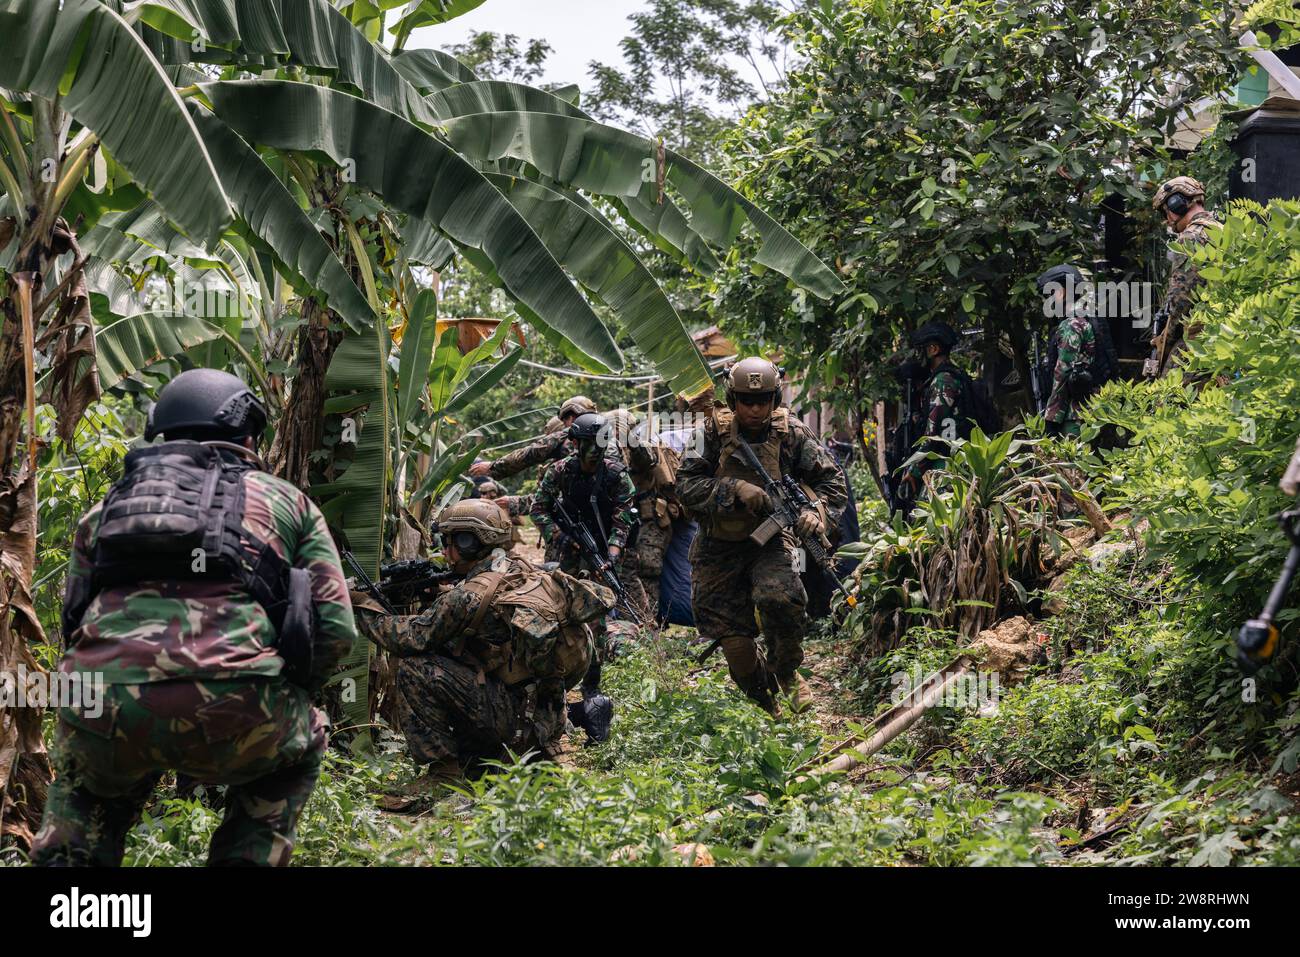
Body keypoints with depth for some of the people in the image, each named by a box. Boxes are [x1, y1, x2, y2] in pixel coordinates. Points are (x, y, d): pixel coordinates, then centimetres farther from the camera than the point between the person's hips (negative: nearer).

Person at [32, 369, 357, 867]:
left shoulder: (109, 504, 29)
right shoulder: (285, 499, 22)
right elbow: (336, 631, 14)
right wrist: (284, 691, 32)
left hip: (103, 712, 2)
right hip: (234, 712, -2)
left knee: (83, 793, 37)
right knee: (301, 745, 33)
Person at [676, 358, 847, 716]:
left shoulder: (791, 432, -7)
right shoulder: (713, 431, -10)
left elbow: (831, 482, -2)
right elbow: (686, 485, -16)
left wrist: (817, 513, -23)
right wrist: (735, 489, -30)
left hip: (770, 539, 0)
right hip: (719, 546, 0)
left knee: (781, 598, -32)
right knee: (735, 643, -3)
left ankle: (786, 671, -3)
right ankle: (763, 705, 26)